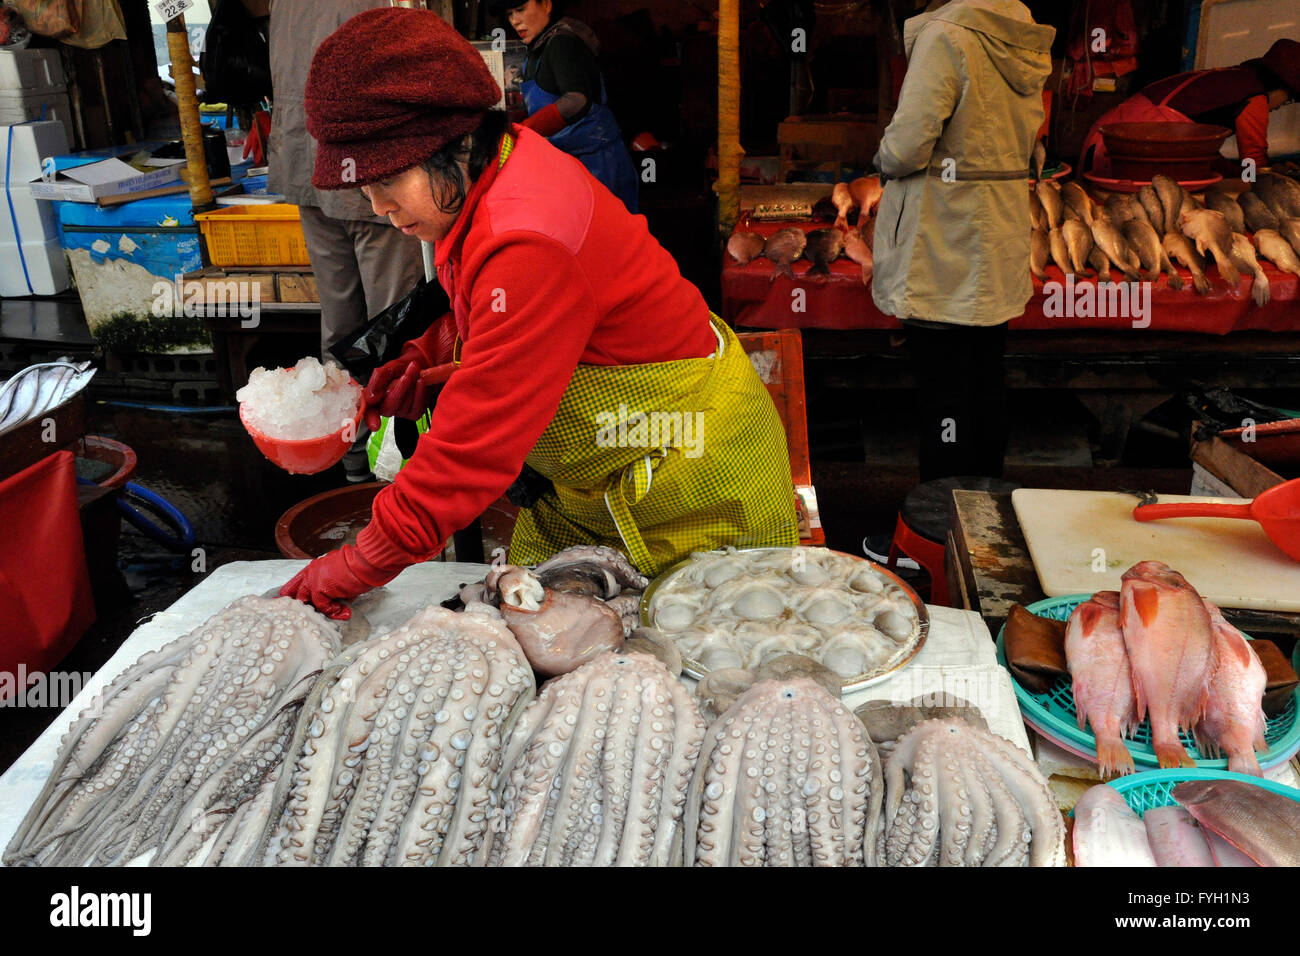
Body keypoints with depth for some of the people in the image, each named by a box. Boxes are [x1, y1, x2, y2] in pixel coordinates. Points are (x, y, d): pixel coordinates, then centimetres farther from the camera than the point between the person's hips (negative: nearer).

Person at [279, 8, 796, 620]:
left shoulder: (531, 246, -34)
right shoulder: (497, 166, -5)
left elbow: (475, 444, -32)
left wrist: (355, 569, -22)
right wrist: (426, 360, -3)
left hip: (696, 476, -9)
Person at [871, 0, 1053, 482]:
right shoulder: (1024, 42, 9)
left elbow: (906, 147, -21)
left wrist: (884, 158, -1)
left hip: (942, 247, -8)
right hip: (1001, 234, 8)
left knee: (941, 392, -1)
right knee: (987, 384, 17)